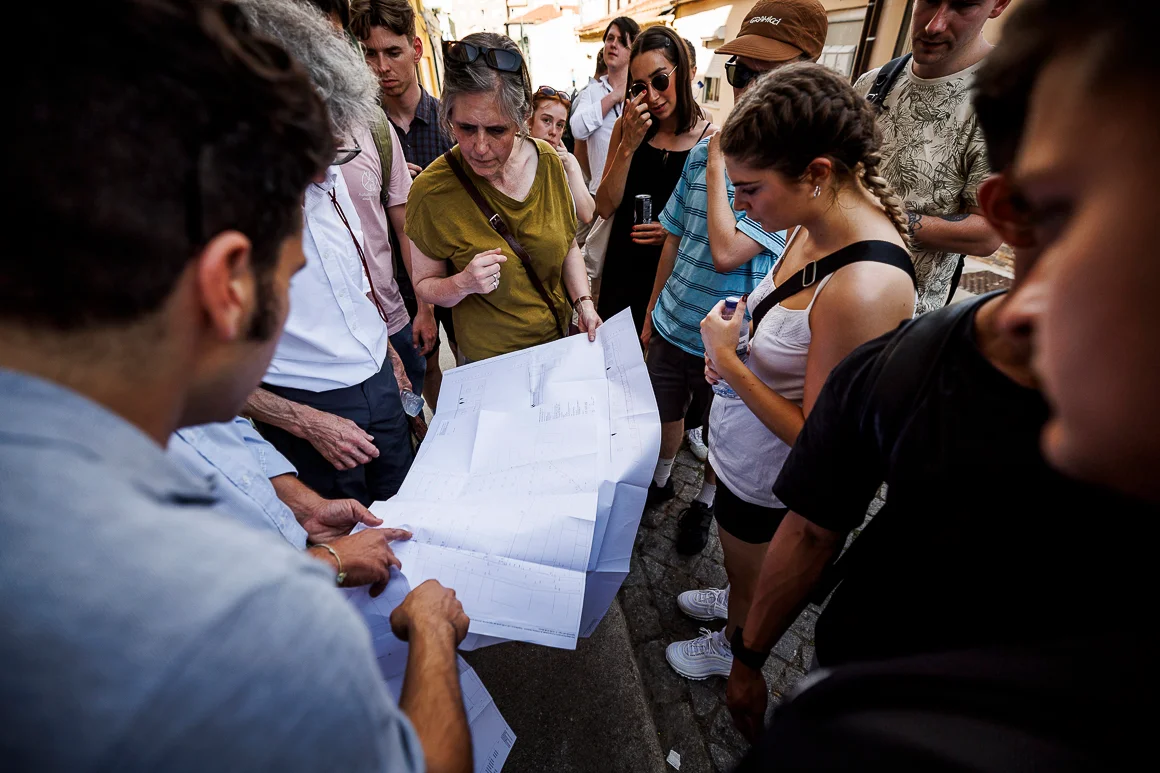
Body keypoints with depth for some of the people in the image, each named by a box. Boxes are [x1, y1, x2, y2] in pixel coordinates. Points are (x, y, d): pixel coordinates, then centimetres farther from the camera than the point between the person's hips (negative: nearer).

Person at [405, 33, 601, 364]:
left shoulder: (547, 159, -9)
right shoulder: (432, 190, -20)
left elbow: (569, 247, 4)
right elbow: (424, 283, -8)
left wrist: (585, 303, -9)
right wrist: (462, 284, -28)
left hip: (561, 338, 4)